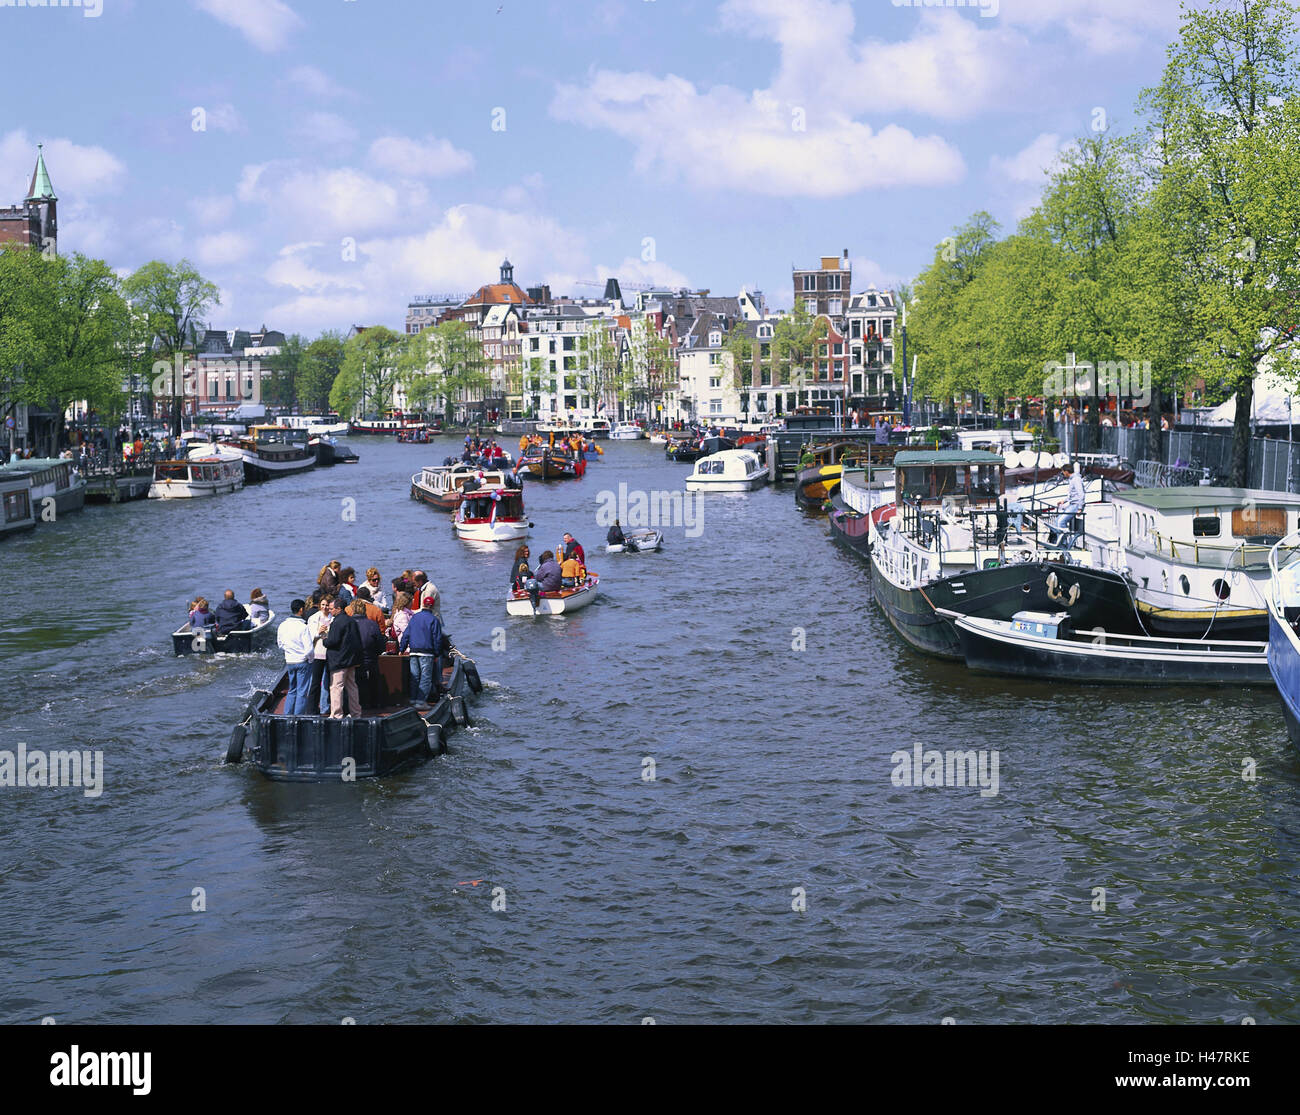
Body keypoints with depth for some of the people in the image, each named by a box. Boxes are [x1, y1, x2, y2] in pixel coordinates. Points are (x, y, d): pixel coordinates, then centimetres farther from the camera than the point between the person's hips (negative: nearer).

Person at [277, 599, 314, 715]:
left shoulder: (283, 625, 1)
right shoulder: (303, 627, -18)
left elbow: (280, 644, 11)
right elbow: (309, 648, -20)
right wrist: (309, 659, -3)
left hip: (289, 662, 6)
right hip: (303, 662, -6)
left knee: (292, 691, 18)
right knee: (302, 692, 2)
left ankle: (287, 715, 17)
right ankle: (299, 716, 2)